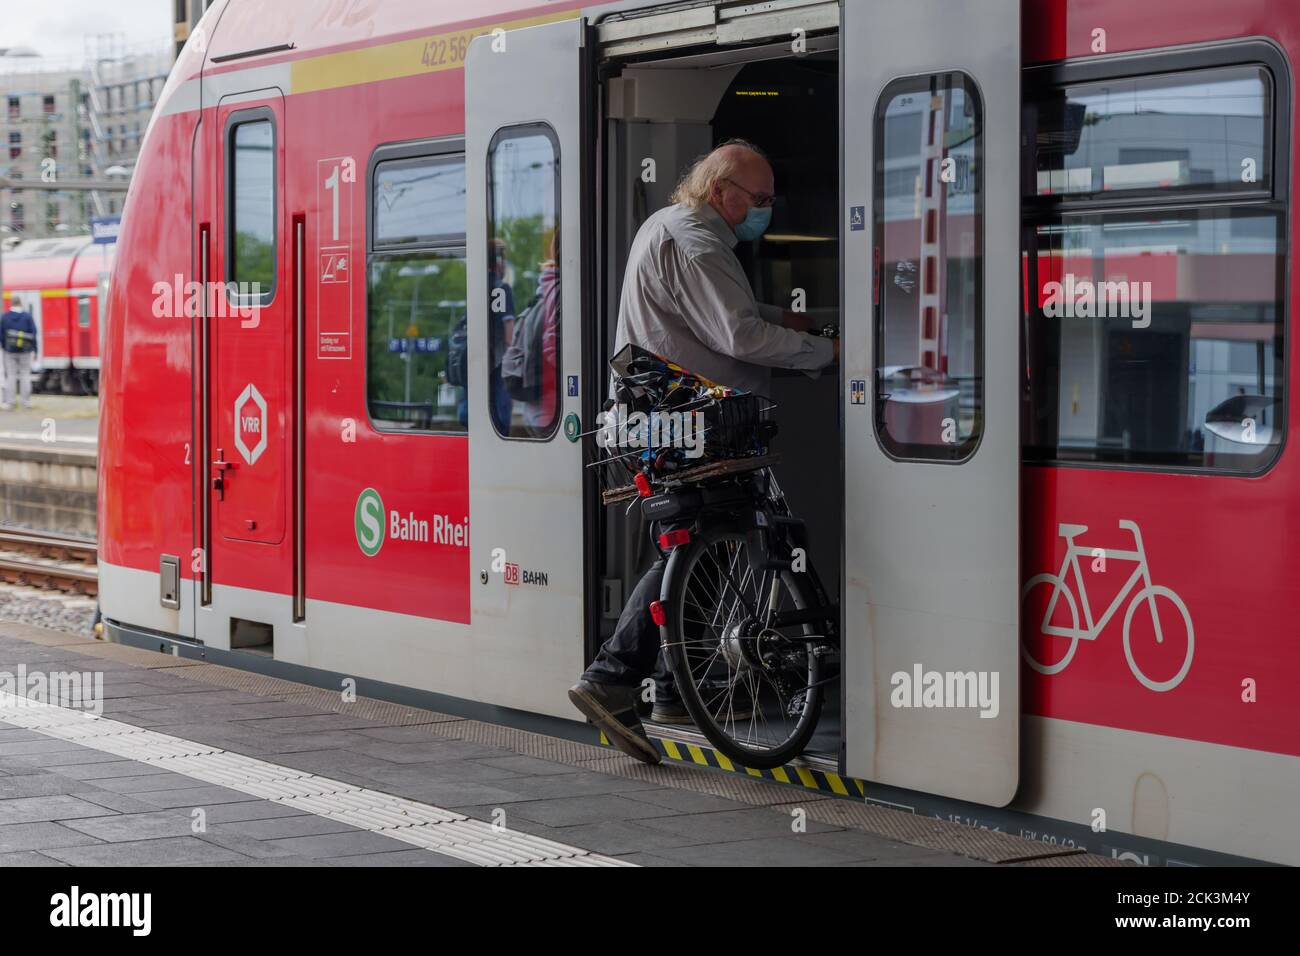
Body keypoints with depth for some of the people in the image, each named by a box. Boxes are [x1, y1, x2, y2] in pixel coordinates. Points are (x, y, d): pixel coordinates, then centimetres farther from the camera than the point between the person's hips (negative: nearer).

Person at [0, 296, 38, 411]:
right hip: (25, 351, -1)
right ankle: (26, 402, 6)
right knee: (25, 375, 6)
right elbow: (33, 333, -7)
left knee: (11, 375, 5)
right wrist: (34, 349, -2)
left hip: (10, 351, 1)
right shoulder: (27, 316, -5)